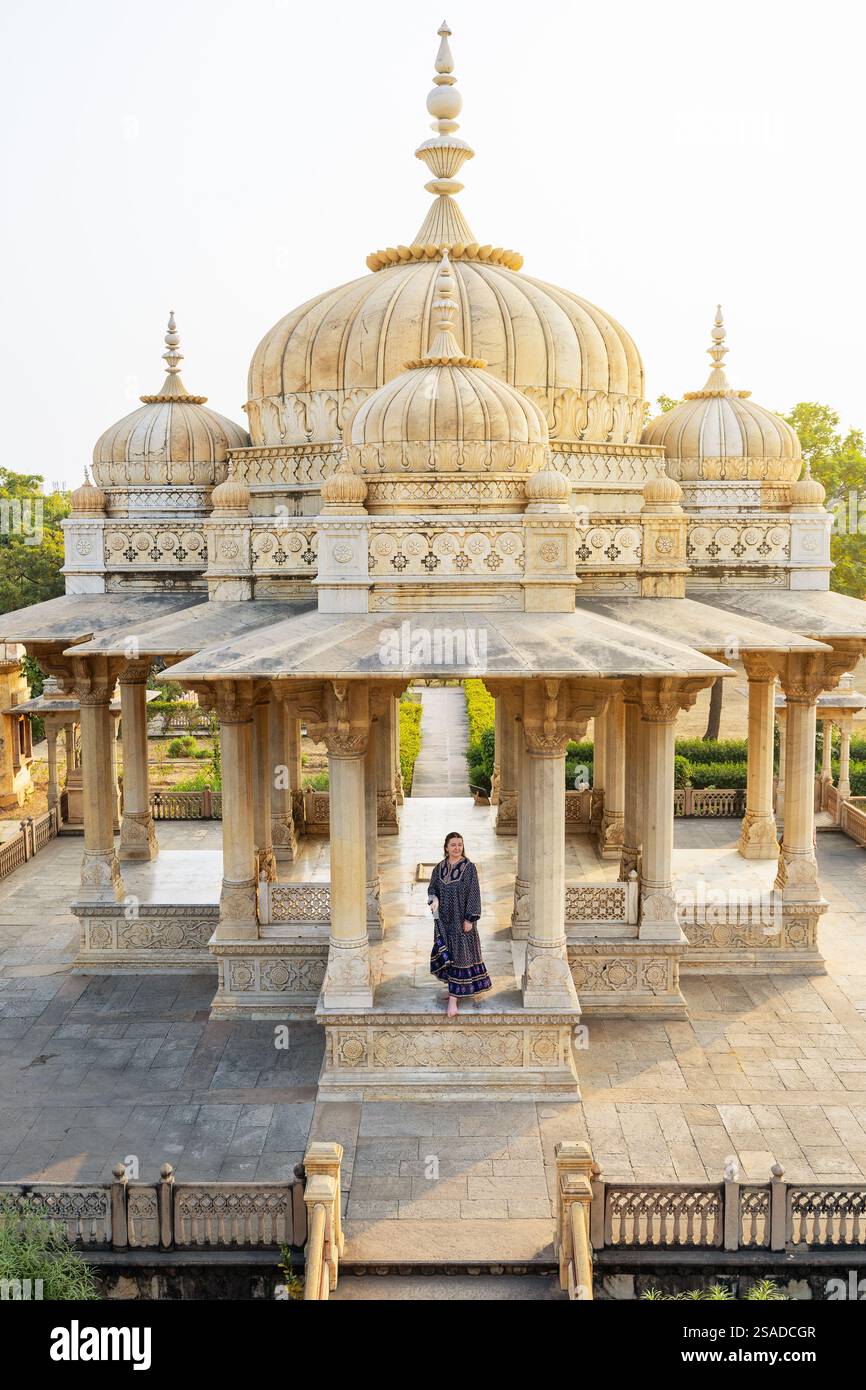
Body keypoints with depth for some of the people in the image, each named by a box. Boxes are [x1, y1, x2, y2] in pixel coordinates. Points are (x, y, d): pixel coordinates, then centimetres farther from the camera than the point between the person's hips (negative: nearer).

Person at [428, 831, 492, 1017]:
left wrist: (470, 919, -14)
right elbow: (432, 889, 11)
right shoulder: (439, 868, 3)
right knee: (445, 952, 9)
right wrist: (434, 900, -12)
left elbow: (474, 894, -10)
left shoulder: (469, 867, -10)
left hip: (462, 918, -4)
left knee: (460, 954, -3)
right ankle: (454, 988, 27)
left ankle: (453, 998, -3)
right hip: (444, 918, 4)